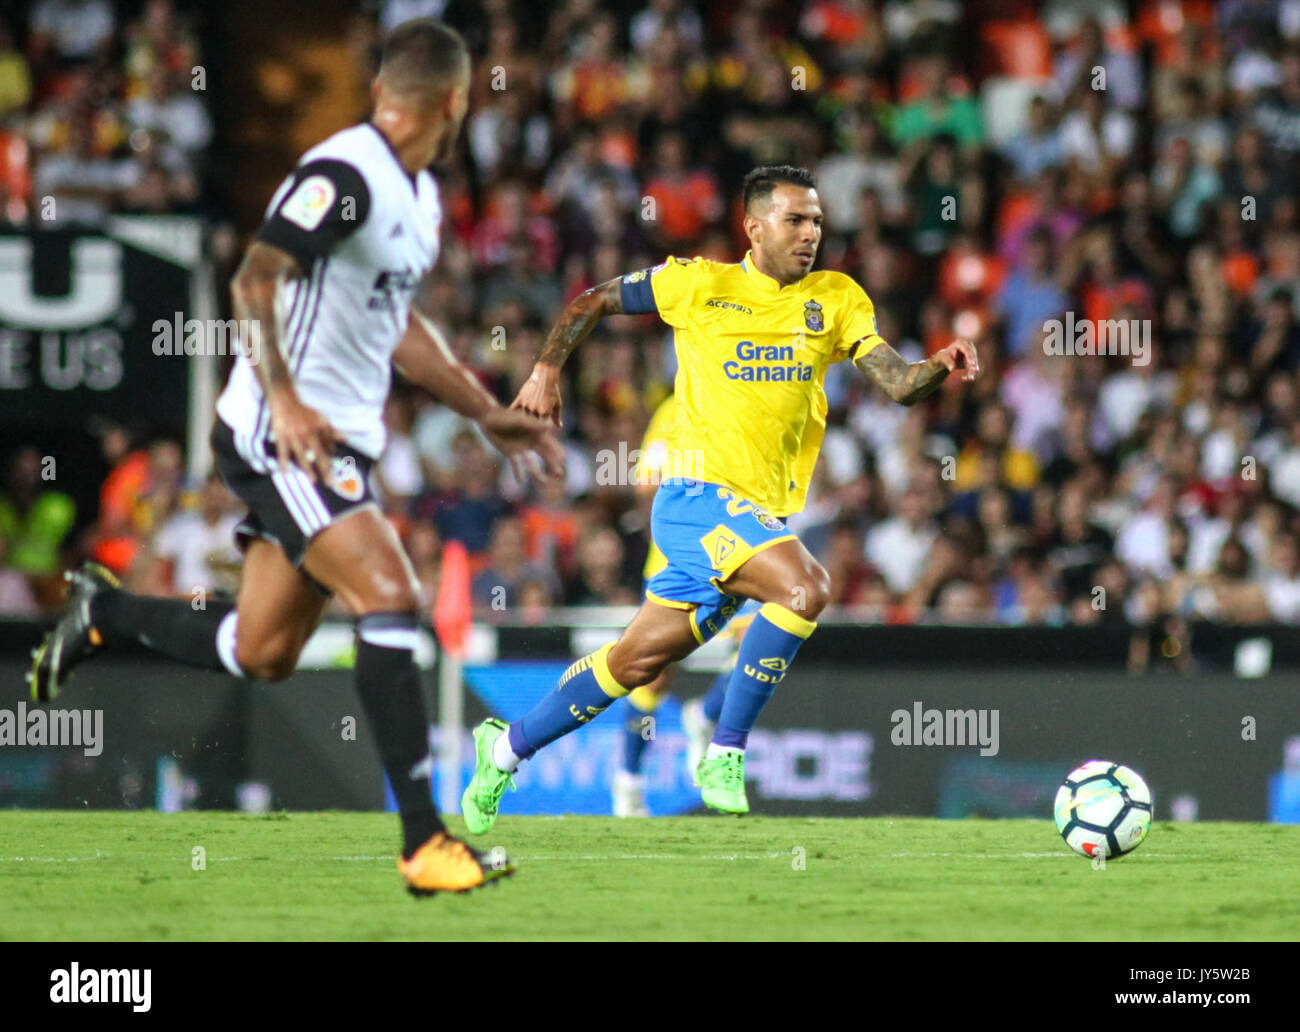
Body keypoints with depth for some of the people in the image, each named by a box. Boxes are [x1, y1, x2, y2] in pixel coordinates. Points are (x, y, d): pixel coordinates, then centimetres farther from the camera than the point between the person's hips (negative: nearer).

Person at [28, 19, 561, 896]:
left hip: (337, 444, 10)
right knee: (391, 598, -21)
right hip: (280, 435, -10)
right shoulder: (343, 175, -16)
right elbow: (254, 281, -24)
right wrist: (283, 398, -34)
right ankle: (424, 841, -22)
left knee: (262, 654, 10)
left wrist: (490, 414, 26)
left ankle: (103, 613, 33)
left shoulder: (421, 197, 15)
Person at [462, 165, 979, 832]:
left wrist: (941, 367, -22)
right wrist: (547, 371, 2)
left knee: (640, 659, 12)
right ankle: (724, 753, -18)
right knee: (805, 587, -28)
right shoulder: (698, 284, 0)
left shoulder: (836, 300, 8)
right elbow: (592, 302, 12)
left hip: (763, 517, 5)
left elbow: (897, 384, -2)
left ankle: (508, 747, 30)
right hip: (699, 496, -5)